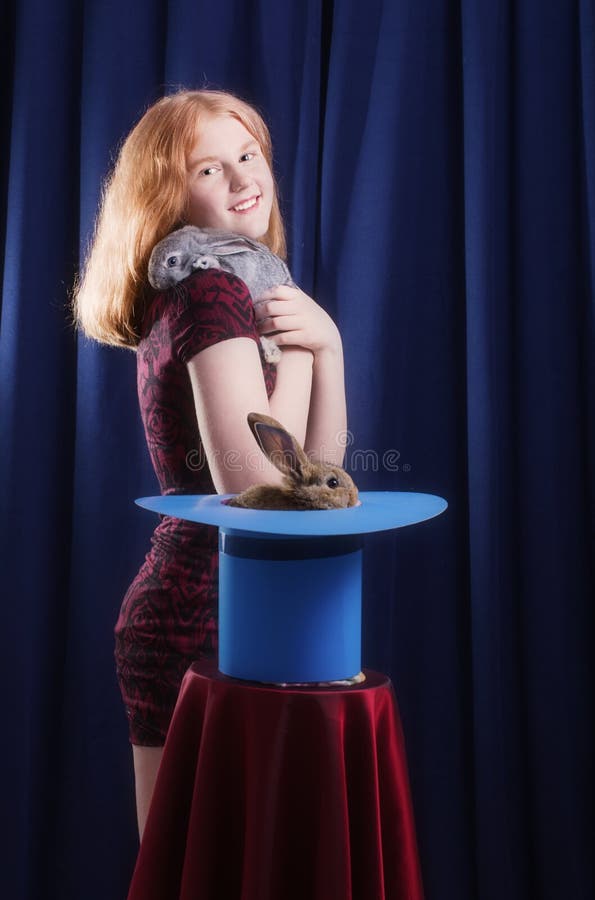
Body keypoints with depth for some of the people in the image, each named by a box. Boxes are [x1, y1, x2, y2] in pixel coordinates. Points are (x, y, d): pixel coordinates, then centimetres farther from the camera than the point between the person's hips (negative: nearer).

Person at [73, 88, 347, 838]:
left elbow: (320, 467, 9)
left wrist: (326, 345, -5)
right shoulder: (213, 293, -14)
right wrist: (299, 345, -13)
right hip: (206, 627, -9)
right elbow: (255, 490, -24)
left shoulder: (215, 292, 14)